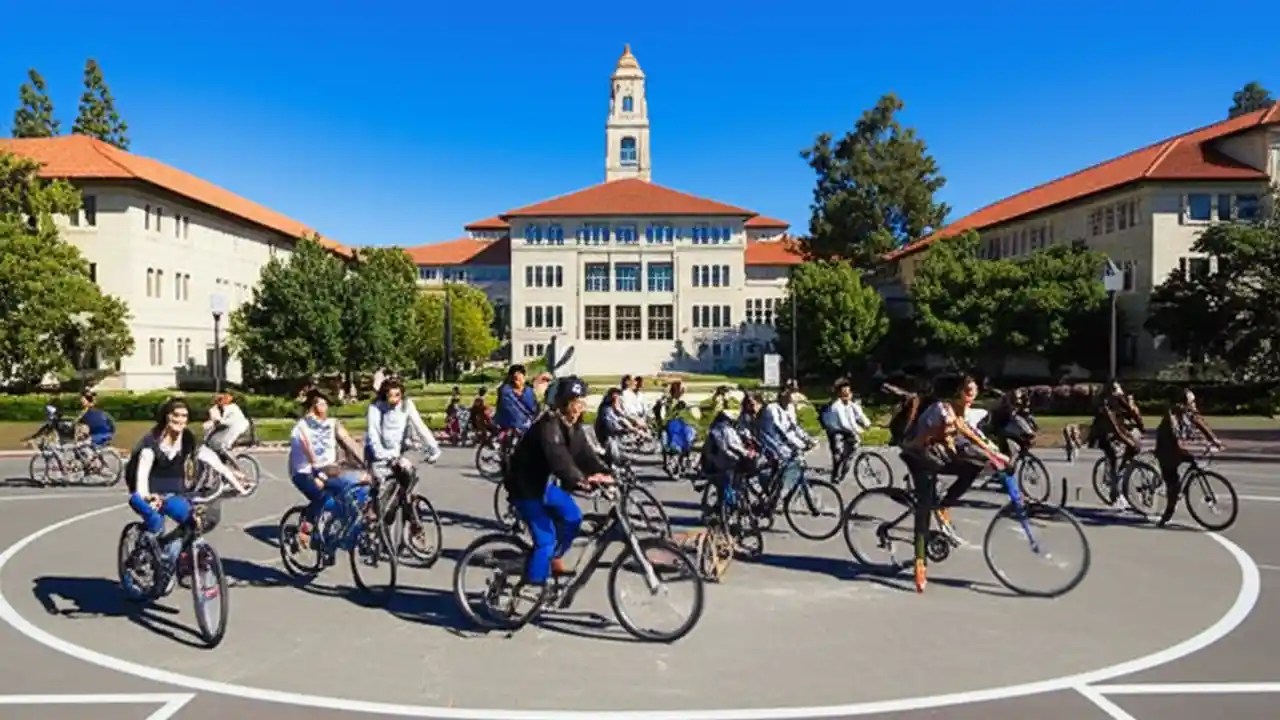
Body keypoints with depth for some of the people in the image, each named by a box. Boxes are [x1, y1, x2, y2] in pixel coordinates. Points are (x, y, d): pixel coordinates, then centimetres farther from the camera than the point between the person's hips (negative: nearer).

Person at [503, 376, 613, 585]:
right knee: (545, 538, -11)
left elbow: (584, 452, -7)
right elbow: (557, 457, -41)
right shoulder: (549, 425, -27)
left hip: (544, 482, 9)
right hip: (525, 485, -9)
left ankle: (554, 559, 27)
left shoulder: (572, 426, 2)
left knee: (572, 517, 8)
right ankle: (533, 584, 0)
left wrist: (603, 473, -23)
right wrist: (580, 479, -54)